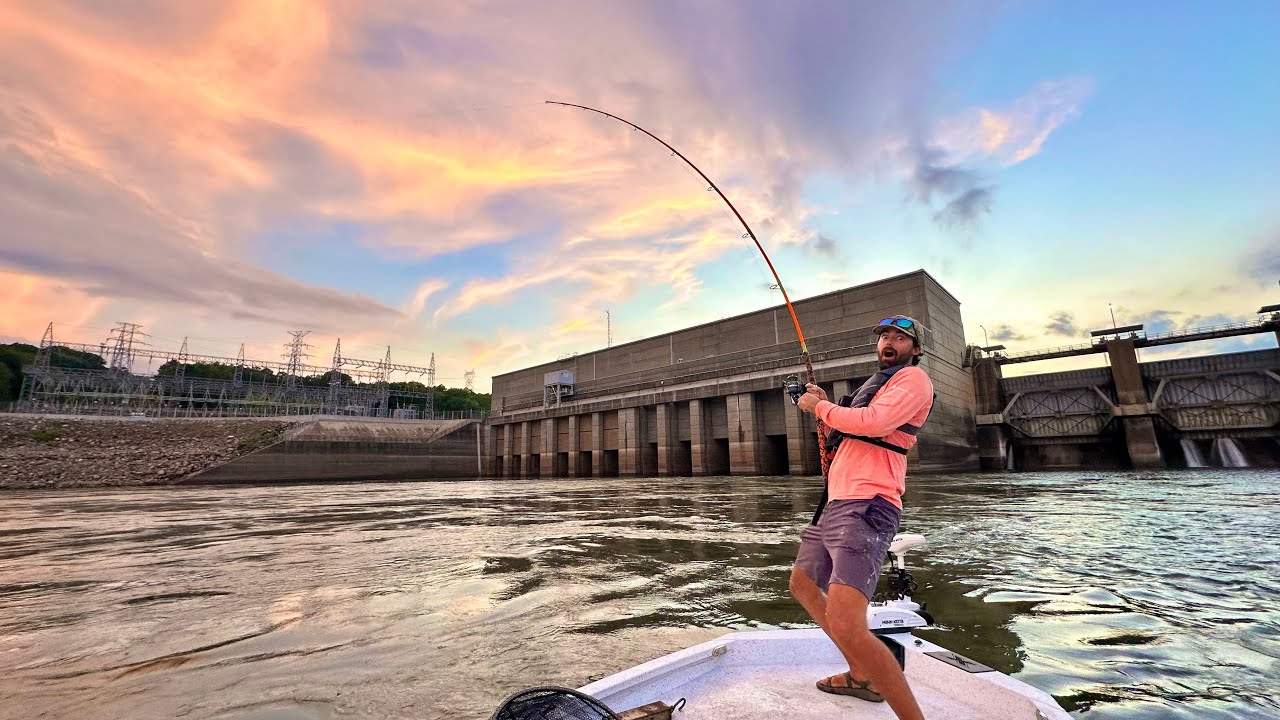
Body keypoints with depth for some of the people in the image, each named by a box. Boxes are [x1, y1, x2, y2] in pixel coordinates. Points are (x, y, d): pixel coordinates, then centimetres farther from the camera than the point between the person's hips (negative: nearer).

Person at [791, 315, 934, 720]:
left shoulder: (913, 378, -3)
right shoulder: (876, 386, 26)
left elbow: (872, 423, -22)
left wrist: (821, 407, -6)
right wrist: (825, 406, 17)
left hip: (864, 508, -11)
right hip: (835, 505, 11)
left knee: (846, 627, -25)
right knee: (802, 586, 25)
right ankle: (862, 676, 36)